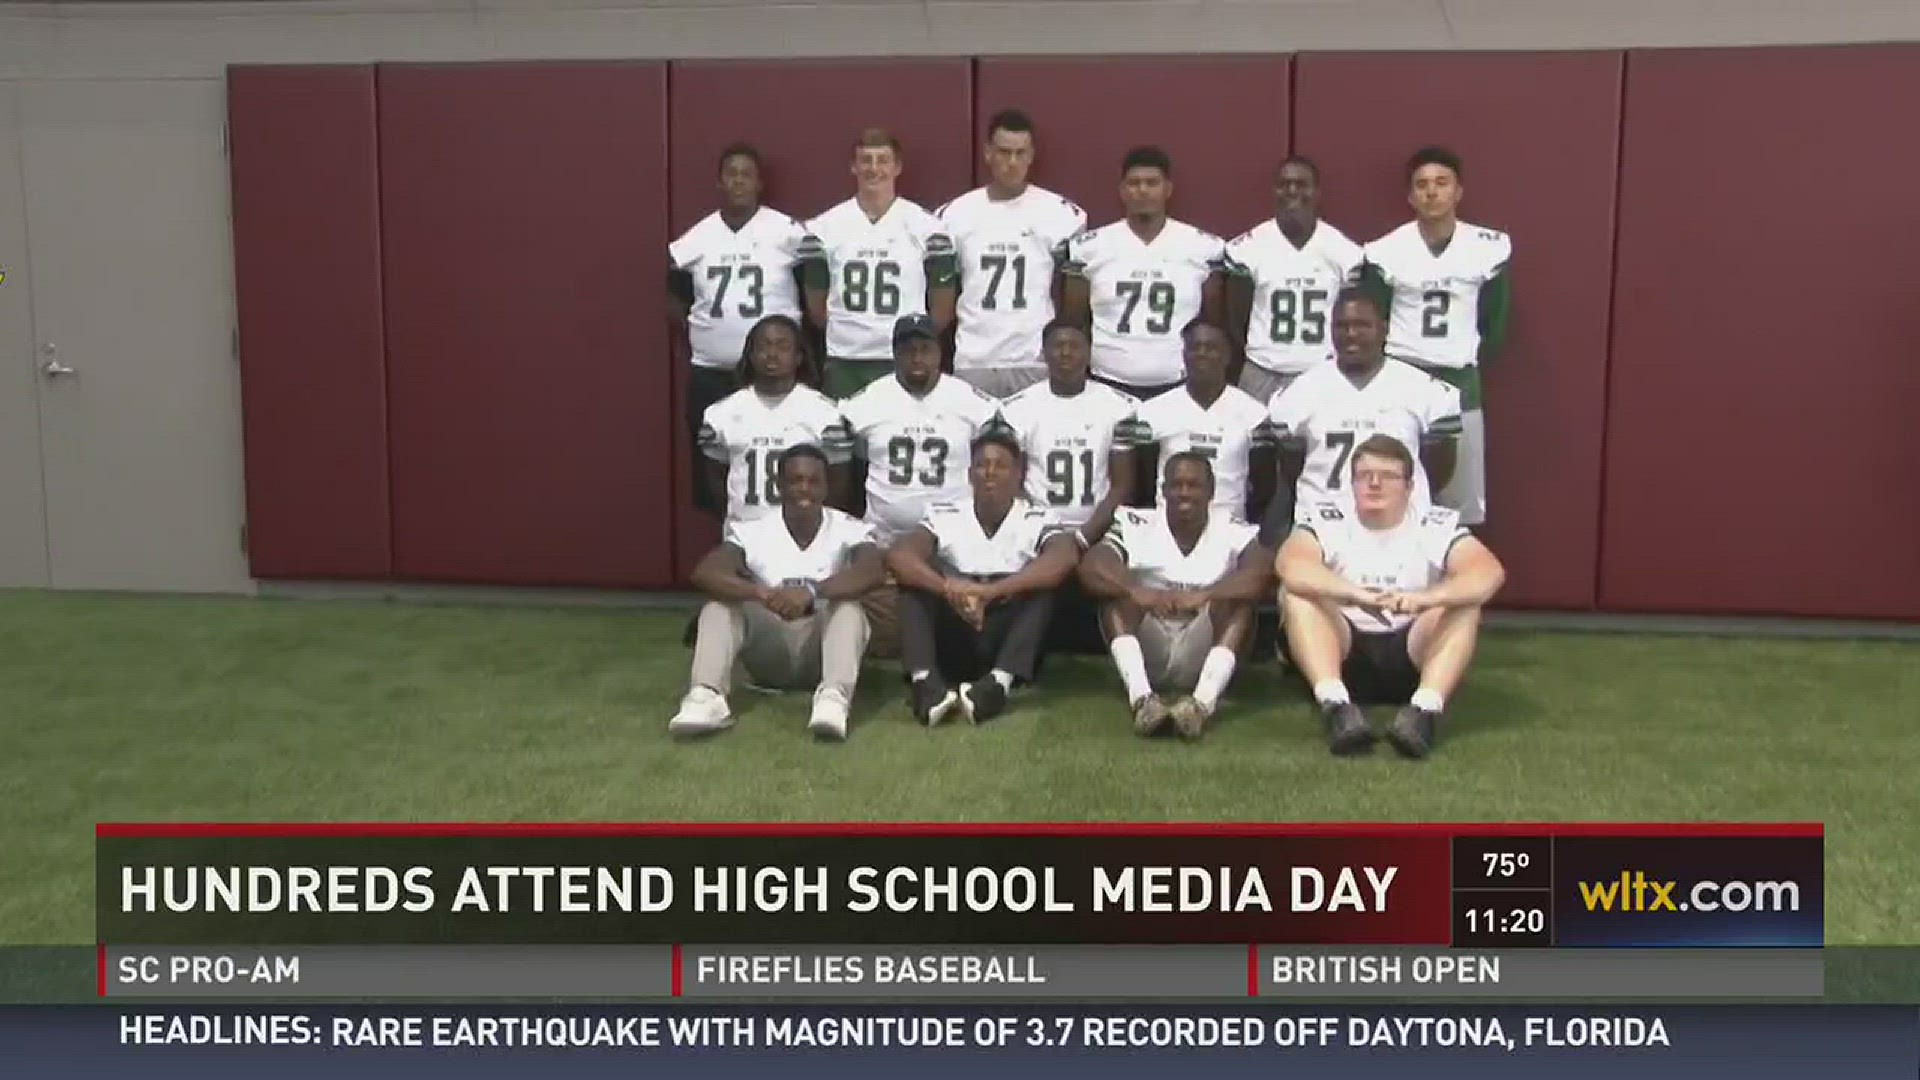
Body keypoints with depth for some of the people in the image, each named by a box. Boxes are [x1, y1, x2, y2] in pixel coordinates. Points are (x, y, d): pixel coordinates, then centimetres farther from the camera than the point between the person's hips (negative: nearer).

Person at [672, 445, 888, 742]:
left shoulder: (848, 530, -9)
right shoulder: (752, 532, -7)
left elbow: (873, 571, -31)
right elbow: (704, 573, -24)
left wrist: (813, 592, -47)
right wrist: (760, 592, -42)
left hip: (822, 649, -1)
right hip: (768, 652, 2)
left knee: (848, 605, -32)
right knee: (720, 604, -23)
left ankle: (834, 697, -53)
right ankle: (706, 696, -42)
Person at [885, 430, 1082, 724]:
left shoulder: (1035, 521, -5)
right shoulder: (945, 516, -1)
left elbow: (1067, 556, -28)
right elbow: (897, 555, -20)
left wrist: (991, 591, -41)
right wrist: (948, 587, -39)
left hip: (1007, 642, -1)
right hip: (952, 645, 1)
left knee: (1046, 577, -24)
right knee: (917, 571, -19)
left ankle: (998, 682, -42)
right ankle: (925, 682, -38)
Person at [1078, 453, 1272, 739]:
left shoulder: (1234, 532, 0)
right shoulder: (1136, 526, 1)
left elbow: (1265, 573, -20)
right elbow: (1090, 567, -15)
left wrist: (1204, 595, -35)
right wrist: (1137, 592, -34)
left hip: (1204, 654, -1)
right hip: (1145, 653, 1)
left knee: (1238, 599, -24)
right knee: (1119, 593, -22)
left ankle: (1203, 702, -45)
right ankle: (1141, 698, -42)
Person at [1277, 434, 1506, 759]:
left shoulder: (1437, 525, -4)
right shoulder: (1326, 521, -5)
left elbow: (1490, 572, -22)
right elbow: (1289, 564, -27)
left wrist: (1425, 598, -41)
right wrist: (1356, 594, -44)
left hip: (1411, 655, 0)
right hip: (1343, 654, 0)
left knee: (1465, 603, -23)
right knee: (1295, 592, -24)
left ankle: (1426, 708, -42)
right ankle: (1336, 704, -41)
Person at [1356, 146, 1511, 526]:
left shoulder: (1490, 248, 0)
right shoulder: (1385, 251, -3)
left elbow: (1495, 322, 7)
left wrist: (1469, 363, 3)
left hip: (1460, 381, 1)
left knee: (1463, 500, 5)